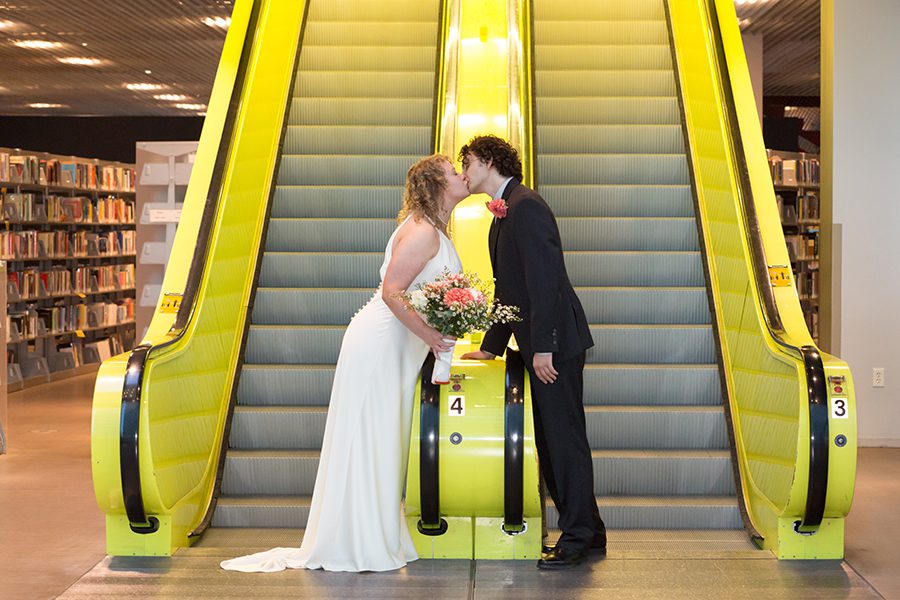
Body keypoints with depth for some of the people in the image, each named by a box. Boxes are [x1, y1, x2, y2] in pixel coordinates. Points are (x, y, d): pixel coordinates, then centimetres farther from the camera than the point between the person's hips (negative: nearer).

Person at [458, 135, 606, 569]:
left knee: (564, 436, -6)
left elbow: (545, 278, -20)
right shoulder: (502, 215, 19)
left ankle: (578, 536, 0)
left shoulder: (526, 206, -13)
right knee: (550, 439, 12)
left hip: (555, 341, -10)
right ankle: (587, 530, 20)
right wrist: (491, 346, 22)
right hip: (538, 344, 10)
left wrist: (543, 346, -23)